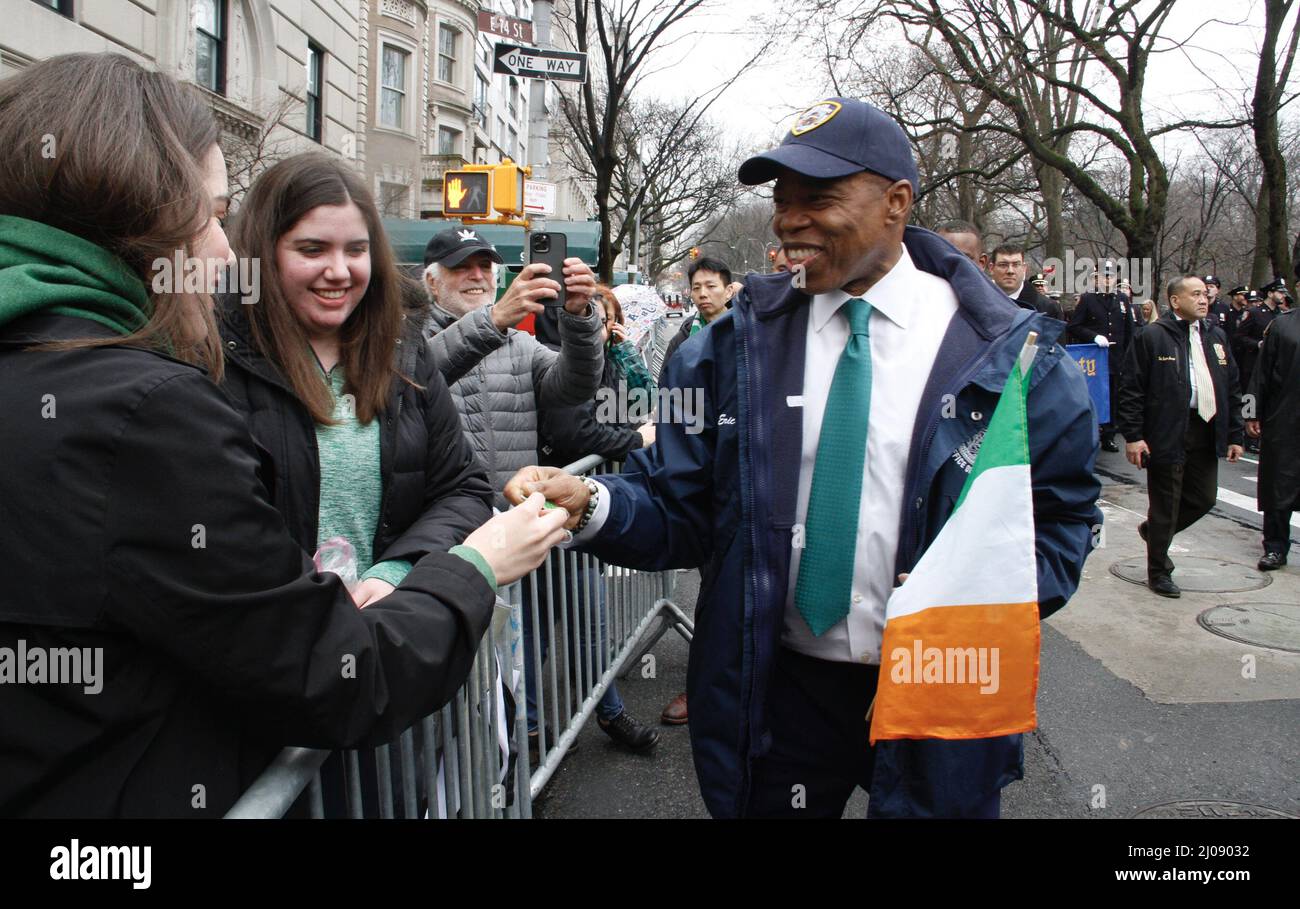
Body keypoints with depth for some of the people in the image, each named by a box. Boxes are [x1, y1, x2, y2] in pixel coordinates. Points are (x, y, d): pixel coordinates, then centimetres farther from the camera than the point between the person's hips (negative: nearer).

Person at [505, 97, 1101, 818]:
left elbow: (1064, 514, 0)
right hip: (778, 686, 2)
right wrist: (591, 505, -24)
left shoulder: (1009, 351, -6)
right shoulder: (737, 347, -3)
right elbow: (679, 507, -4)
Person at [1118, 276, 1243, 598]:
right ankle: (1158, 573, 18)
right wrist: (1133, 436, -15)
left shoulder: (1216, 336, 13)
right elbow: (1131, 390, -10)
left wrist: (1234, 435, 12)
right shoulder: (1151, 336, -7)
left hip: (1206, 433, 6)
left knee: (1204, 499, 11)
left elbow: (1232, 389, 16)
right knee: (1165, 505, 3)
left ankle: (1154, 530, 38)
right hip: (1167, 435, -6)